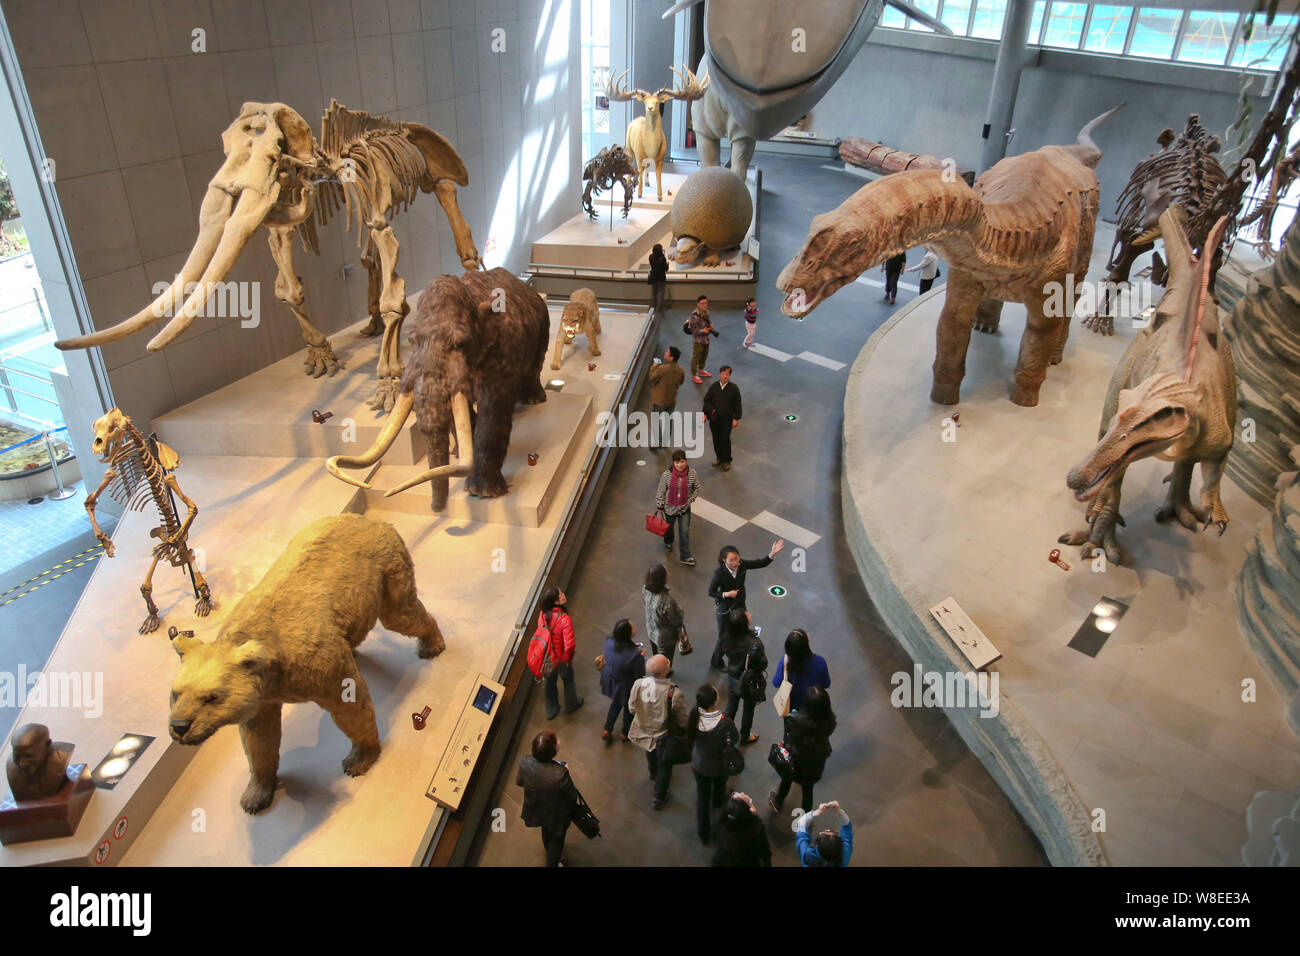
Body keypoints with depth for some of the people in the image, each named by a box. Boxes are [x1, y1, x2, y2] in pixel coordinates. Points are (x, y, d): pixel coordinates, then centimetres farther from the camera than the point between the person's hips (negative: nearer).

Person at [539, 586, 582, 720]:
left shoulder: (543, 614, -17)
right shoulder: (565, 619, -35)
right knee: (568, 681, 26)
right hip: (561, 659, -4)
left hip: (547, 657, 4)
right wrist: (567, 658, -15)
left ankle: (551, 711, 47)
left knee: (550, 682, 28)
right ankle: (571, 705, 51)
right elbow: (569, 645, -35)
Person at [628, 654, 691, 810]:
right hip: (664, 737, -4)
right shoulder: (674, 693, -38)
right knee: (665, 765, 23)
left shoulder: (638, 684, -27)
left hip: (644, 731, 4)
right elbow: (684, 720, -24)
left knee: (651, 753, 36)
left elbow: (632, 708, -8)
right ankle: (659, 799, 42)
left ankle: (653, 773, 67)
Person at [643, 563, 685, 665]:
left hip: (651, 632, 6)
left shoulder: (645, 590, -23)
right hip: (665, 637, -6)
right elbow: (675, 620, -24)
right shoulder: (667, 601, -42)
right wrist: (679, 631, -2)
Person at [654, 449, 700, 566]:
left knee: (685, 532, 3)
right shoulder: (666, 474, -20)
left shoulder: (692, 474, -15)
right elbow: (661, 491, -10)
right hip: (669, 507, 0)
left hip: (685, 508, 0)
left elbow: (697, 488, 2)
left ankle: (685, 557, 18)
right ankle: (668, 543, 56)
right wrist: (660, 507, -6)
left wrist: (691, 499, -6)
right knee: (668, 528, 24)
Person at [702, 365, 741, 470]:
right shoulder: (713, 387, -3)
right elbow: (707, 401, 7)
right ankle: (719, 458, 30)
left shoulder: (734, 388, -9)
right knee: (716, 439, 12)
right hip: (714, 417, 3)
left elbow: (737, 405, -3)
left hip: (727, 418, -3)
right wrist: (705, 414, 3)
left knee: (725, 439, -1)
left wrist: (736, 418, -5)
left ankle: (727, 461, 16)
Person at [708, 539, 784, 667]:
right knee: (724, 638, 12)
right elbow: (711, 592, -16)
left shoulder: (742, 565, -17)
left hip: (740, 606, 5)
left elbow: (761, 563, -13)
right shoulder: (719, 573, -28)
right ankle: (716, 663, 39)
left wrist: (772, 553, -30)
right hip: (725, 610, -5)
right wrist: (726, 594, -28)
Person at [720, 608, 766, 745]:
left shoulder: (726, 637, -22)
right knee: (748, 708, 24)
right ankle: (745, 736, 45)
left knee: (731, 703, 29)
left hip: (732, 677, 3)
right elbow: (763, 664, -26)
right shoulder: (753, 643, -38)